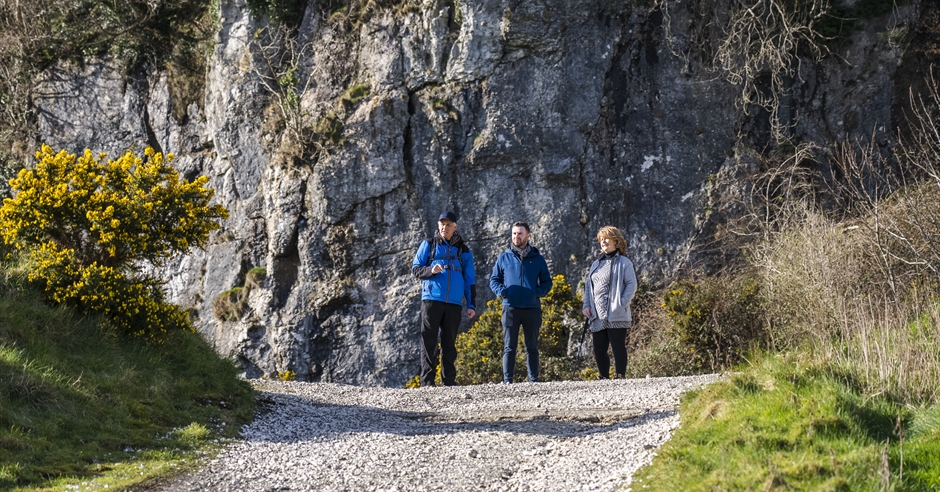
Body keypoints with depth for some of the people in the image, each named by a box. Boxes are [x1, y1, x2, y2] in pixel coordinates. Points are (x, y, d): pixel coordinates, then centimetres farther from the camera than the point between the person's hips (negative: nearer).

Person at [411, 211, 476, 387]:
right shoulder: (428, 245, 9)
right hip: (431, 299, -2)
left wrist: (471, 304, 8)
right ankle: (427, 381, -5)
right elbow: (415, 268, 8)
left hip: (454, 303, 2)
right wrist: (430, 270, -13)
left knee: (449, 343, 5)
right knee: (429, 341, -5)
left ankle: (449, 381, 8)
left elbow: (470, 279, 15)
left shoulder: (463, 251, 14)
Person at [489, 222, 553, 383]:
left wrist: (539, 292, -7)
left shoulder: (538, 259, 9)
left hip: (532, 308, 1)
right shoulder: (504, 258, 9)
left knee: (532, 347, 6)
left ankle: (534, 380, 9)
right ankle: (507, 380, -4)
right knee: (509, 347, -3)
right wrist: (501, 291, -7)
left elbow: (547, 282, 13)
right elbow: (494, 279, 13)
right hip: (510, 308, -1)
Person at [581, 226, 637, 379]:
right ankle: (604, 378, 16)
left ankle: (620, 378, -2)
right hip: (598, 317, 6)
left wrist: (621, 304, -17)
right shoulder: (596, 264, 21)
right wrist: (586, 305, 7)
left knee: (618, 348, -5)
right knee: (598, 350, 7)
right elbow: (588, 286, 22)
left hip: (617, 316, -6)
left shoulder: (624, 262, 1)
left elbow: (632, 285, -6)